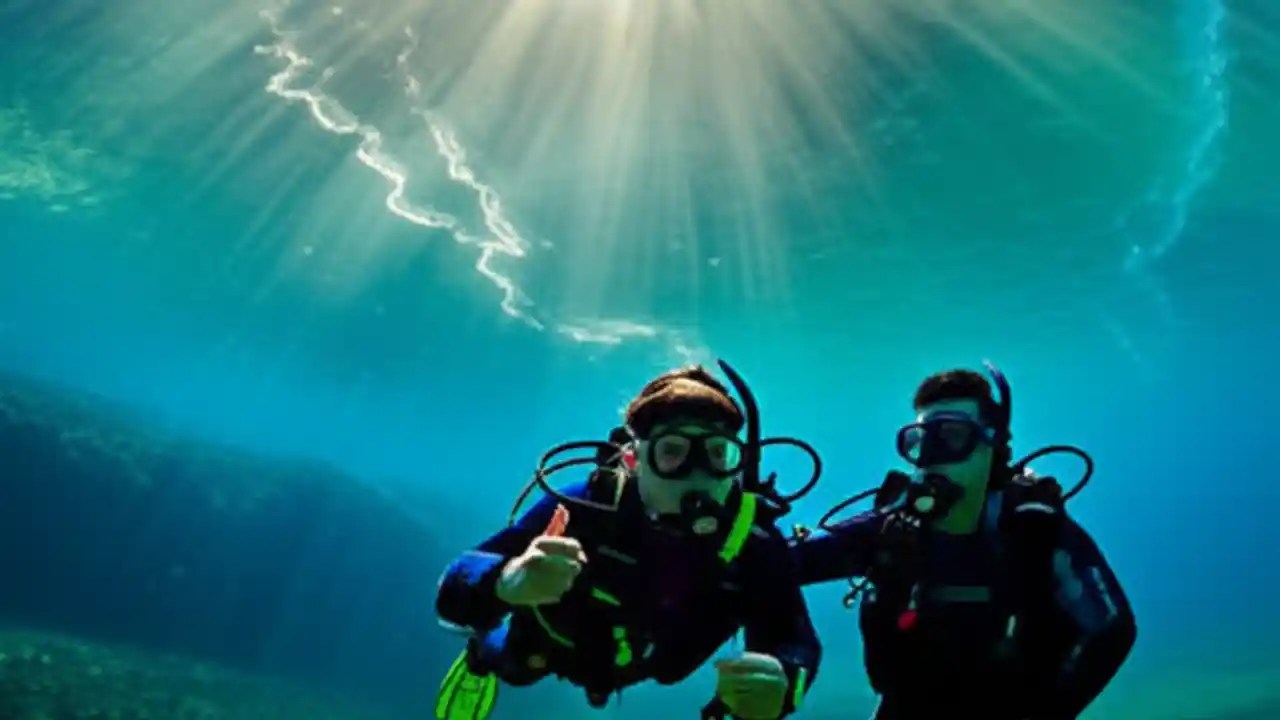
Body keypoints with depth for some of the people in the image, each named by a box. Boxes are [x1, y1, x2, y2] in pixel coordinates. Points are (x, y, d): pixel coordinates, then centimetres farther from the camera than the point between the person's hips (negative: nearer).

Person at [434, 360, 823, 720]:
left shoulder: (757, 546, -38)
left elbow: (799, 645, -34)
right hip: (562, 643, -2)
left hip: (654, 670, 2)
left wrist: (783, 683, -60)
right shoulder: (584, 507, -44)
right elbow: (454, 591, -45)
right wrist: (505, 581, -70)